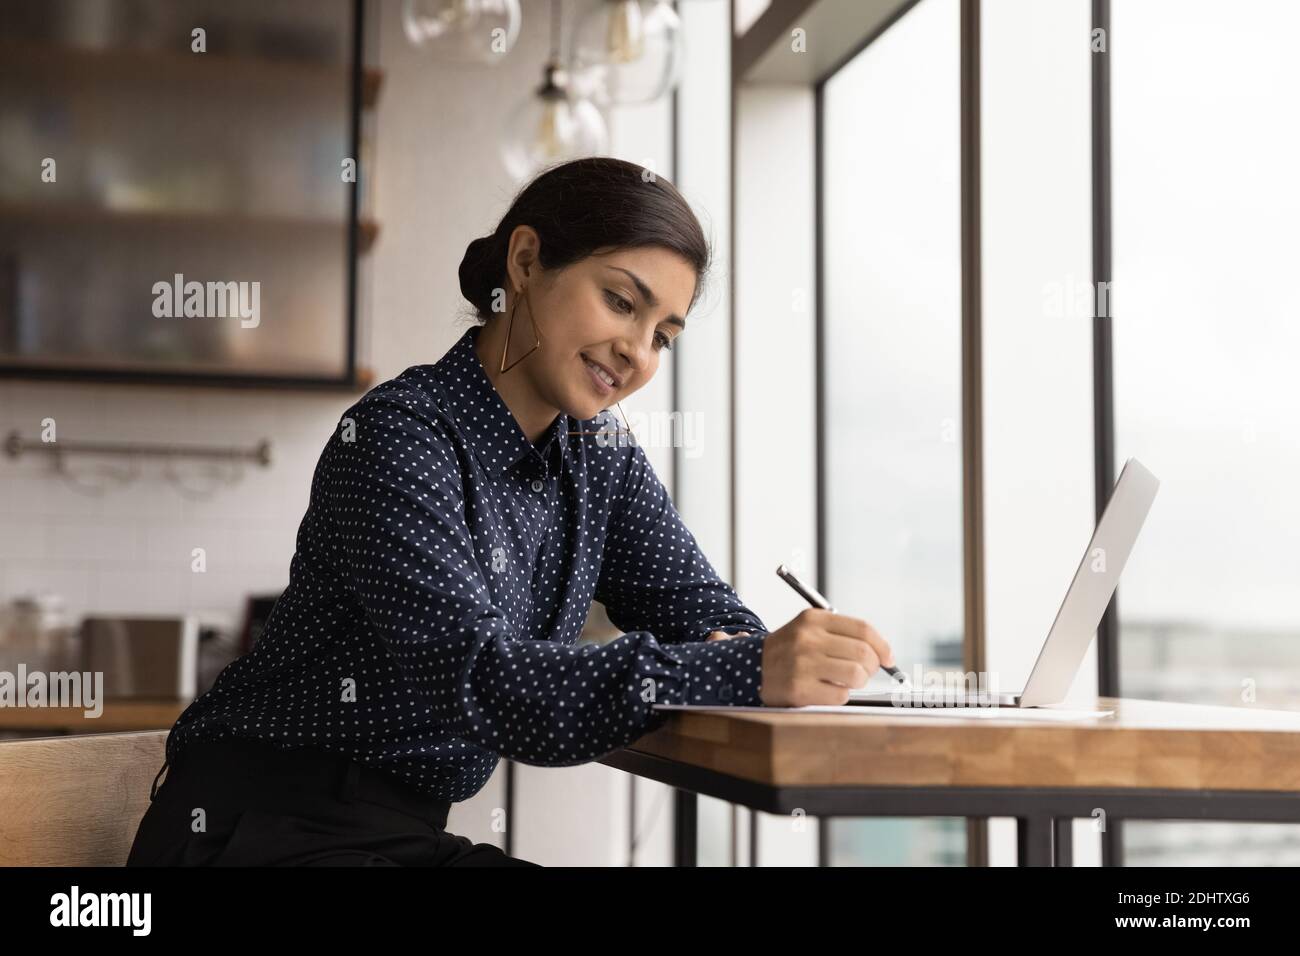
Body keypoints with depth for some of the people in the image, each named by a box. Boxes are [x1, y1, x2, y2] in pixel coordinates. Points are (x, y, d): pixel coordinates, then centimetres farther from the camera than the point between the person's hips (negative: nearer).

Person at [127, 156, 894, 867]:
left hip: (413, 834, 8)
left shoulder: (597, 451, 6)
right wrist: (749, 673, -38)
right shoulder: (398, 438, -18)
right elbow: (480, 675, -30)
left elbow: (699, 605, 6)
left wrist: (745, 652, -19)